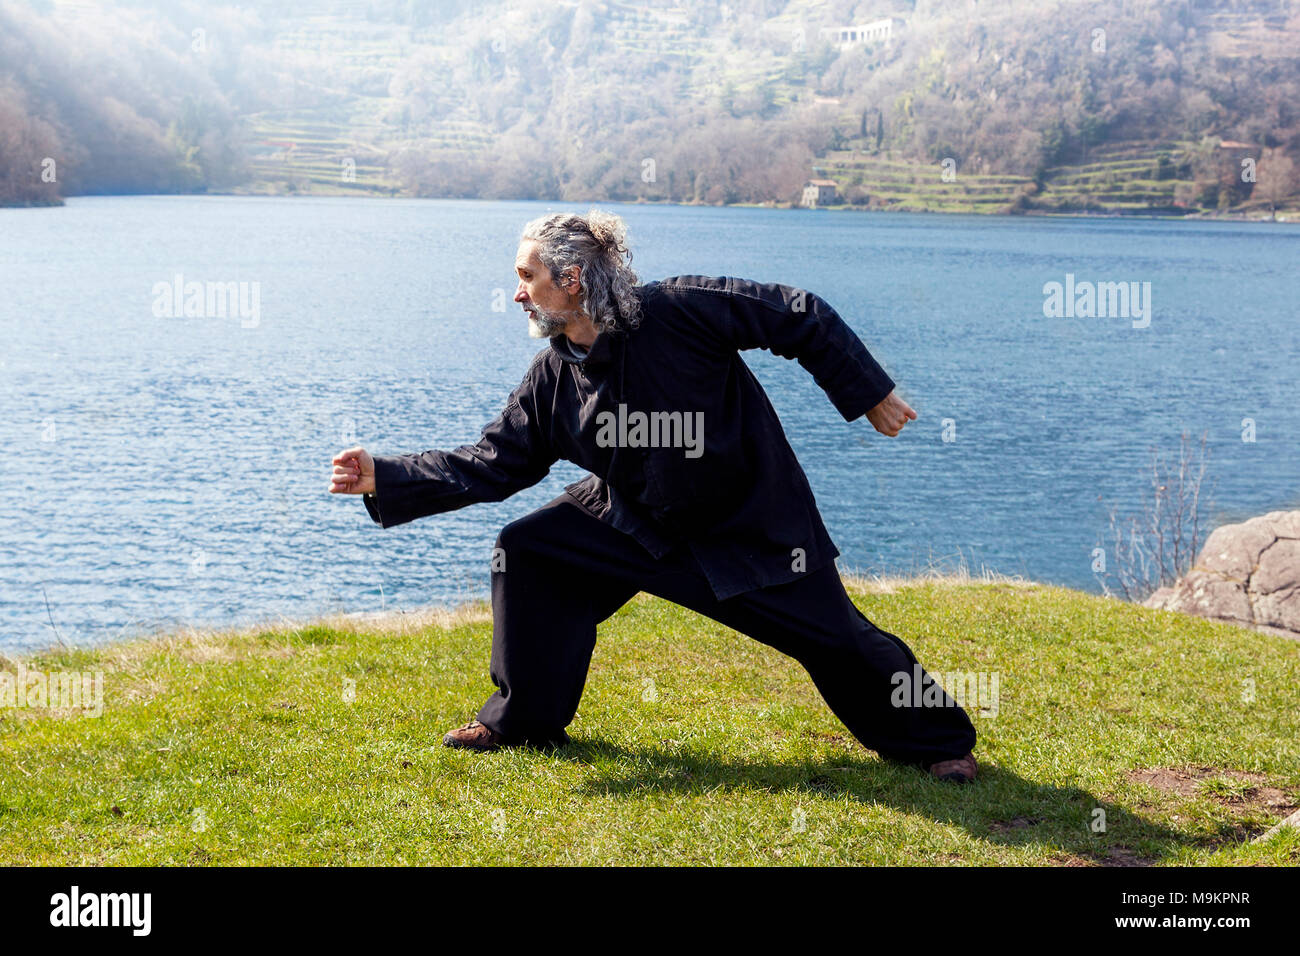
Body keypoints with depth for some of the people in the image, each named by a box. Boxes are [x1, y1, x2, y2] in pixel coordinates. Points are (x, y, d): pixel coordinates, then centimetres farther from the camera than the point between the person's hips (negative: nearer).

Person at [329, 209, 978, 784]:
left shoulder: (682, 310, -25)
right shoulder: (553, 378, -8)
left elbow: (803, 318, -18)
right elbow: (489, 465, -2)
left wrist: (870, 393, -13)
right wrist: (384, 477, -10)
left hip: (751, 526, -5)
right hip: (634, 522, 5)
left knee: (835, 638, -4)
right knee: (525, 550, -5)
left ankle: (936, 741, 21)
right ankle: (522, 720, 12)